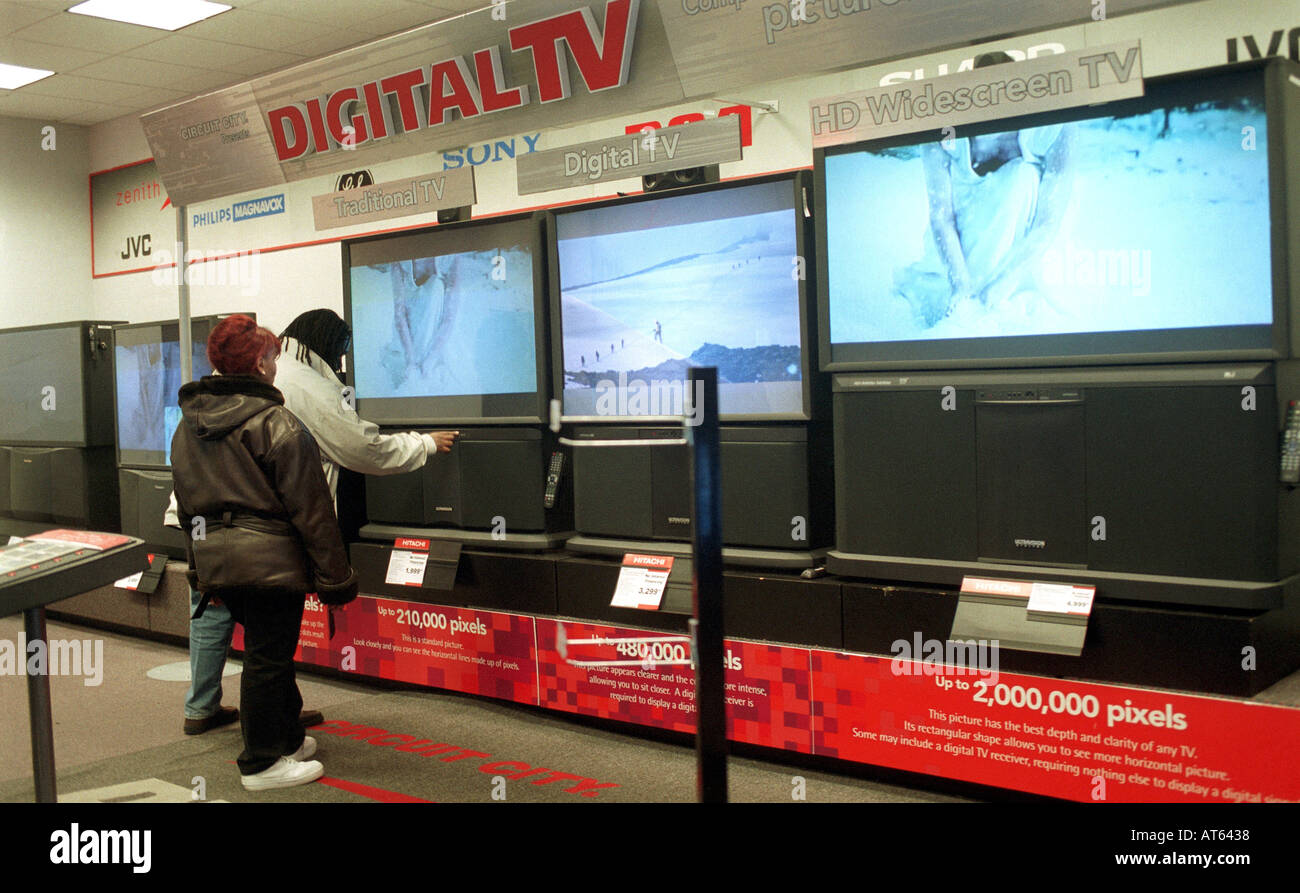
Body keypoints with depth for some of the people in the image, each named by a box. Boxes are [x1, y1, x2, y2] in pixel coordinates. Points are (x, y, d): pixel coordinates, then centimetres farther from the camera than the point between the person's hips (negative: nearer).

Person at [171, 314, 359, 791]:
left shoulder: (188, 426, 11)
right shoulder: (275, 423, -14)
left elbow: (186, 506, 18)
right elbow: (311, 509, -14)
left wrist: (201, 567, 26)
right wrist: (334, 576, -9)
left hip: (216, 556, 8)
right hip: (270, 557, -8)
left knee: (267, 650, 20)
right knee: (267, 657, 1)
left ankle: (286, 738, 33)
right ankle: (263, 762, 11)